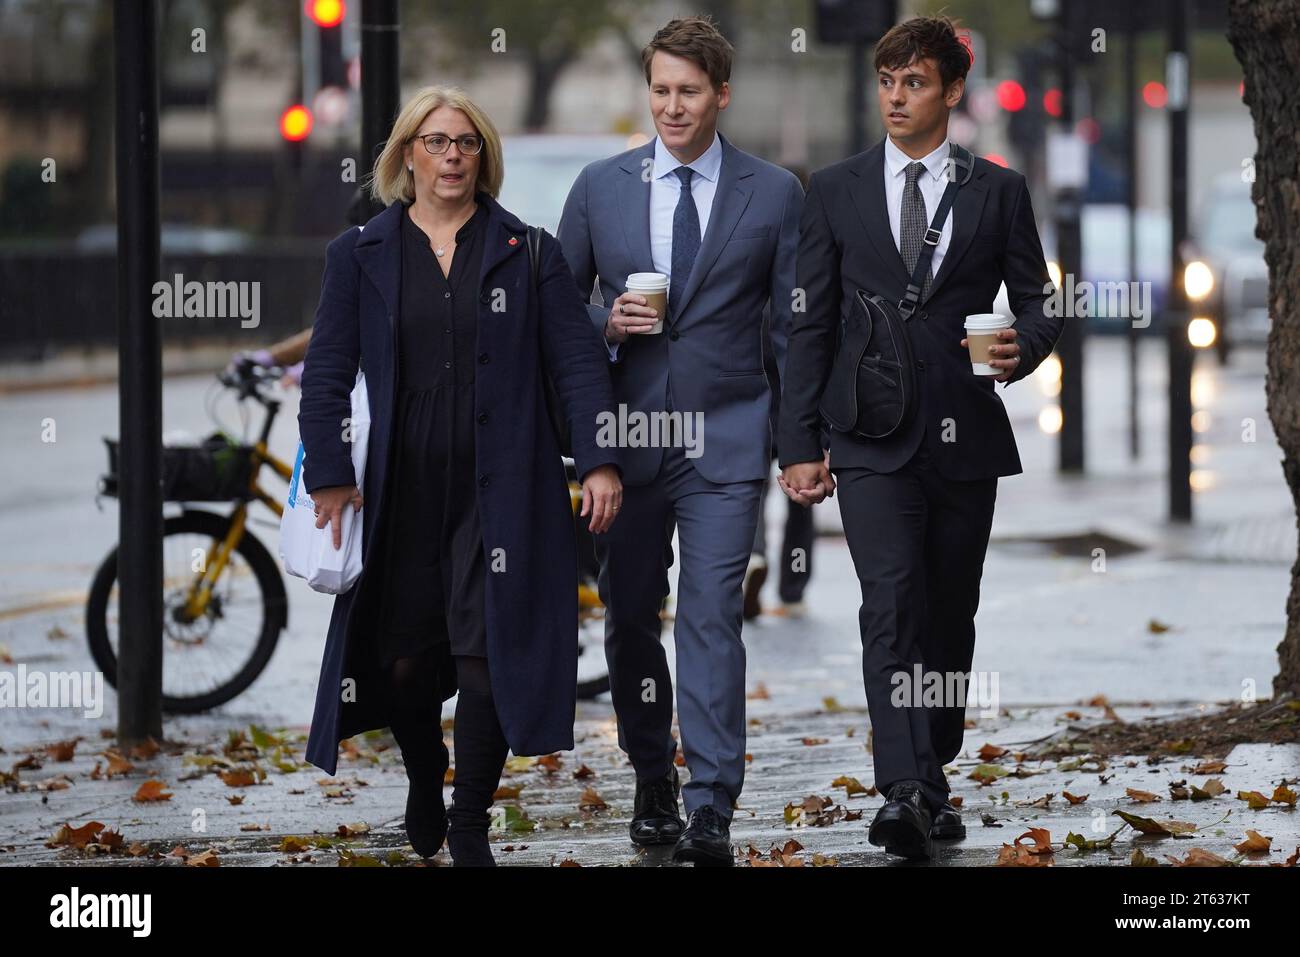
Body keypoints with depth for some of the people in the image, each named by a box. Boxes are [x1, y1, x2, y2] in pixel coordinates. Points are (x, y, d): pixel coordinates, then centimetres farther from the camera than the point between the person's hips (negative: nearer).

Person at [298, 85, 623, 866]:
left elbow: (579, 360, 2)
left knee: (487, 649, -9)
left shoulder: (527, 253, 6)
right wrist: (329, 476, -4)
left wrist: (600, 461, -8)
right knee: (405, 657, 4)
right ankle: (425, 786, 31)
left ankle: (471, 826, 0)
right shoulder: (363, 256, 7)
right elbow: (328, 374, 5)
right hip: (404, 492, 1)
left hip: (500, 490, -1)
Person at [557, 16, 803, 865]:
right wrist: (606, 325, -9)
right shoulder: (601, 187, 6)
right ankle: (654, 785, 25)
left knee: (712, 618, -12)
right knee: (629, 619, 9)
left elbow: (795, 326, 4)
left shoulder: (775, 192, 2)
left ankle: (712, 810, -14)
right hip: (626, 436, 3)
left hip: (726, 442, -3)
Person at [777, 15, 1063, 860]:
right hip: (874, 442, -2)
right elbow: (812, 325, 6)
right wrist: (800, 443, 1)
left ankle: (934, 777, 22)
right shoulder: (837, 190, 7)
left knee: (951, 616, 9)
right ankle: (908, 793, -26)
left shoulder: (999, 191, 7)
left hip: (966, 439, 2)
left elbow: (1041, 304, 9)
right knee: (892, 607, -16)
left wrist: (1023, 348, -15)